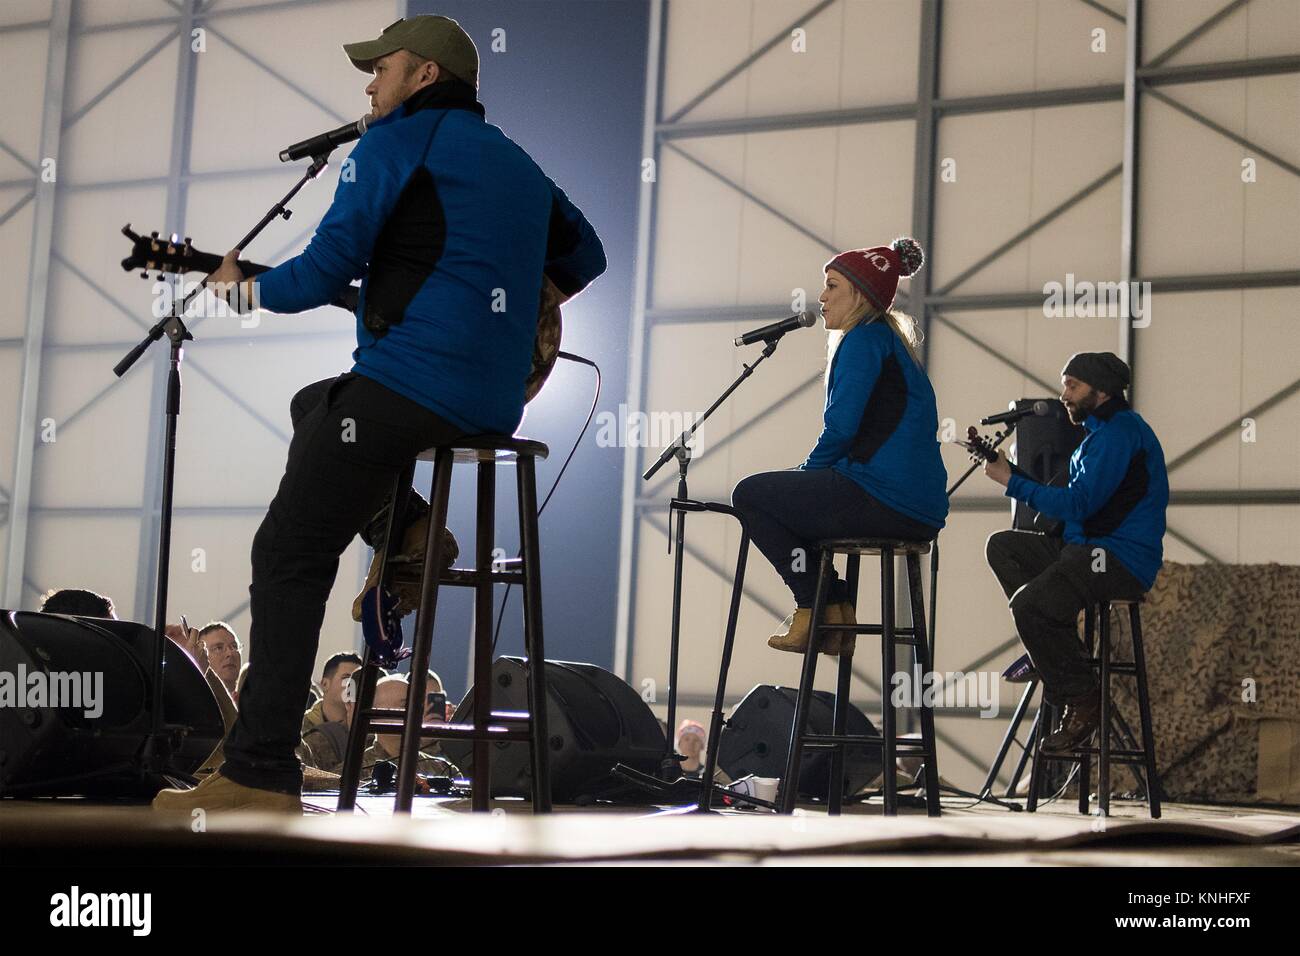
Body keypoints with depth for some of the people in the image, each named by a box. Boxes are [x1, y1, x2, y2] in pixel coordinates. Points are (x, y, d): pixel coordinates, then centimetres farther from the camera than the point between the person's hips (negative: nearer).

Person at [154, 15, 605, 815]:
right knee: (313, 407, 32)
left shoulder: (404, 136, -1)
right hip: (497, 403, 8)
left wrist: (248, 289, 11)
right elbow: (585, 256, 30)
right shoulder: (517, 163, 21)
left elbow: (327, 269, -6)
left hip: (412, 384, -8)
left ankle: (261, 775, -10)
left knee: (288, 555, -4)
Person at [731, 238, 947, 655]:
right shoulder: (891, 341, 23)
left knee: (750, 494, 4)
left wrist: (806, 472, 2)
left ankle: (813, 609, 4)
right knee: (784, 496, 28)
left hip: (885, 502, -10)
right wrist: (808, 477, 17)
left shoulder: (865, 340, -7)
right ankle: (836, 609, 18)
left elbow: (841, 429, -16)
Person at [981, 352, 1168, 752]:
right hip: (1085, 546, 11)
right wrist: (1010, 473, 10)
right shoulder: (1101, 430, 22)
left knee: (1027, 604, -28)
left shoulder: (1121, 431, -12)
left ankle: (1082, 701, -13)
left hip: (1123, 560, -11)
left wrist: (1012, 481, -13)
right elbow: (1072, 499, 20)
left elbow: (1078, 504, -19)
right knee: (1001, 546, 7)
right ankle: (1052, 646, -1)